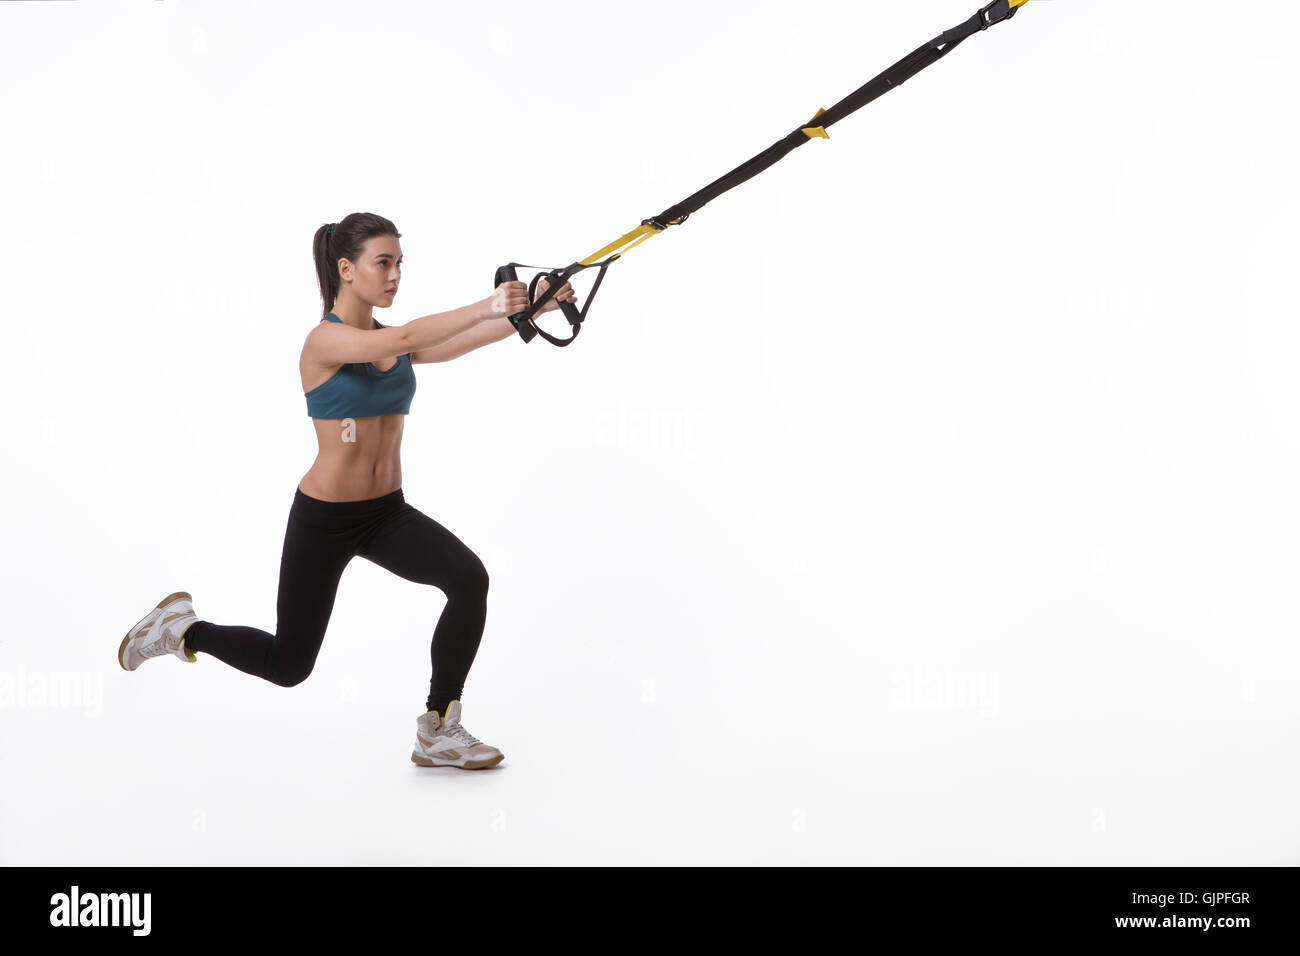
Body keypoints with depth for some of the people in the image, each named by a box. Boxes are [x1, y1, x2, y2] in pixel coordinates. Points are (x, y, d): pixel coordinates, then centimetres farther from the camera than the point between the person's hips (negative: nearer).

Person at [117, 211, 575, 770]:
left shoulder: (392, 342, 5)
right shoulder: (326, 339, -16)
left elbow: (467, 341, -11)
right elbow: (404, 338, -36)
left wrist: (531, 309, -26)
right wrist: (486, 306, -46)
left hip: (388, 513, 6)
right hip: (324, 518, -6)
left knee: (469, 579, -22)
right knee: (288, 665, 8)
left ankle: (438, 732, -10)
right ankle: (181, 627, 35)